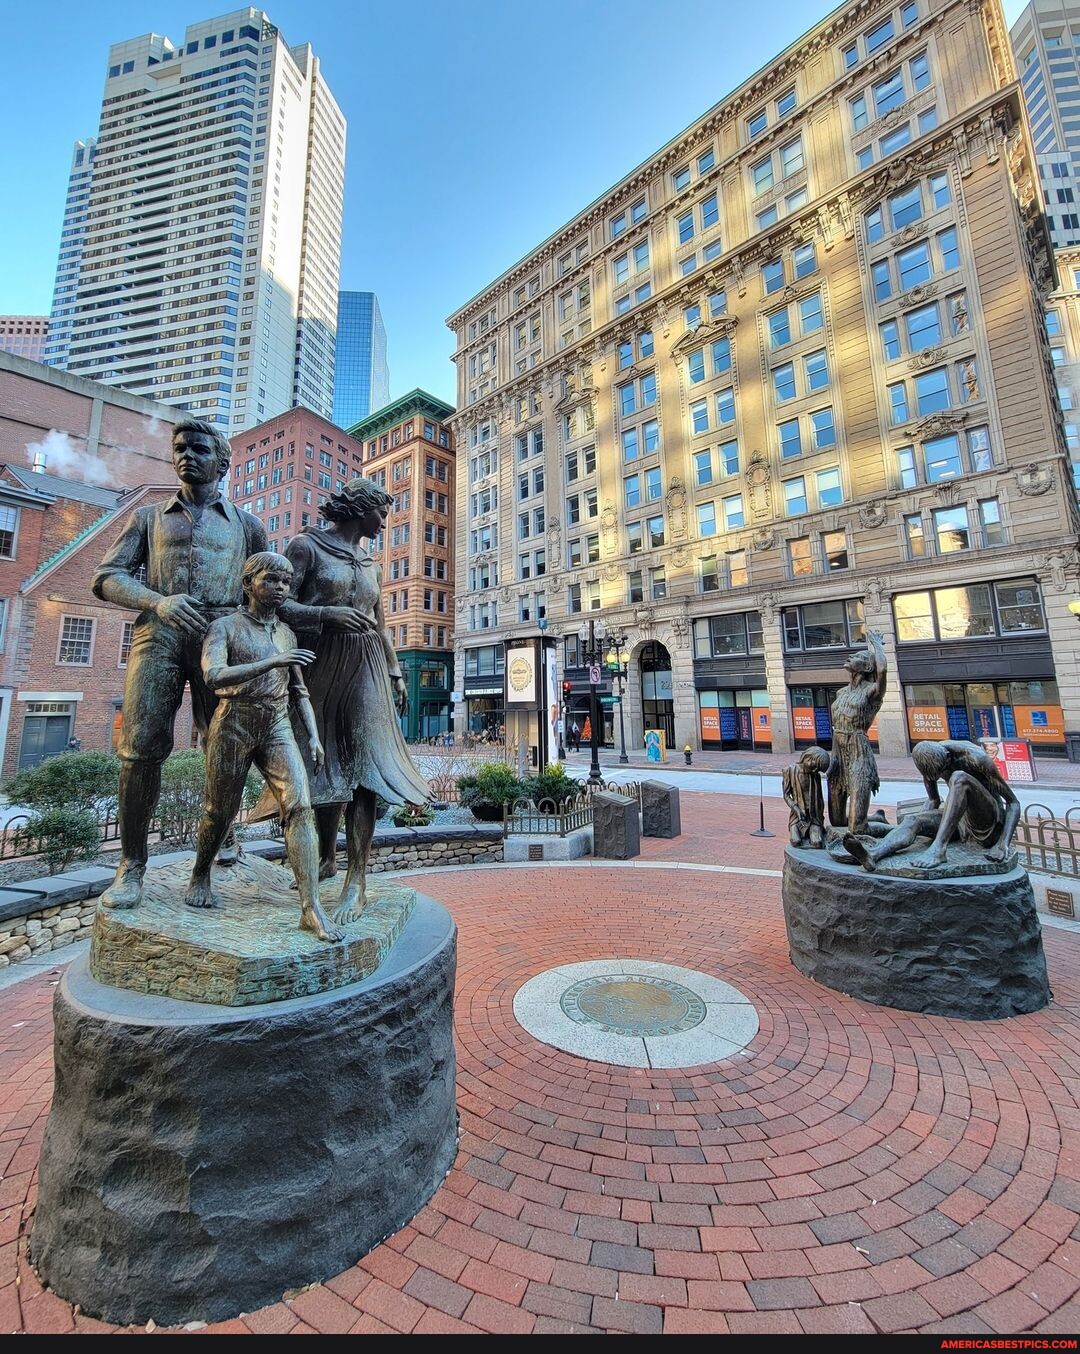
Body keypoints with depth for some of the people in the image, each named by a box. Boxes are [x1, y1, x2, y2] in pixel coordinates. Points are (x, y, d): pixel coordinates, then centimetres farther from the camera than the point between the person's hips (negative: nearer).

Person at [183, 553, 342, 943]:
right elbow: (212, 676, -19)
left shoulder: (287, 633, 14)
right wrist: (270, 662, -31)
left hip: (278, 727, 3)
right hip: (233, 724, -3)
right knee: (219, 812, 11)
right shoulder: (224, 626, 0)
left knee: (300, 805, -14)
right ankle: (200, 876, 43)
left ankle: (311, 909, -16)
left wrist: (313, 736, 7)